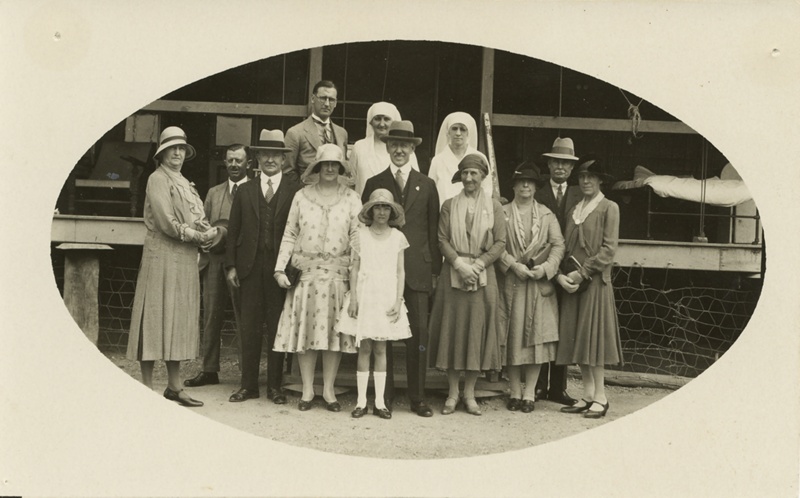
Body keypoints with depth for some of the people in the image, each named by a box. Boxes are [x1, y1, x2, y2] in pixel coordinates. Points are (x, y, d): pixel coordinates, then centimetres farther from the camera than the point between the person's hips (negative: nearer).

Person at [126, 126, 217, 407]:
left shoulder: (185, 183, 20)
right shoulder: (158, 179, -6)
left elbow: (199, 220, 14)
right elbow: (166, 223, -16)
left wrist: (207, 232, -7)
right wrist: (199, 235, -11)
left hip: (186, 260, 8)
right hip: (163, 257, -8)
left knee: (179, 321, 9)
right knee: (157, 319, -5)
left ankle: (174, 386, 15)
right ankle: (146, 389, 1)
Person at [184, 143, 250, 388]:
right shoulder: (214, 192, 19)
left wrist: (228, 233, -15)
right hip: (214, 260, 5)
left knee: (243, 317, -1)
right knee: (211, 315, 8)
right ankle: (209, 370, 16)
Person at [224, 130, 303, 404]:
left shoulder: (295, 190, 1)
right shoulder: (245, 191, 12)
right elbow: (233, 231, 11)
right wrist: (231, 265, 4)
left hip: (281, 267, -2)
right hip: (250, 266, 3)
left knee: (277, 327, 5)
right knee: (249, 327, 5)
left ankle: (275, 386, 15)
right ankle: (248, 384, 14)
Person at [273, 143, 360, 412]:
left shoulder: (351, 198, 6)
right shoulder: (301, 196, 7)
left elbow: (357, 239, 0)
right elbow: (290, 235, 7)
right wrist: (280, 268, -2)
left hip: (338, 273, 0)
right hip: (306, 271, 1)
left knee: (333, 329, 2)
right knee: (304, 329, 1)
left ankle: (328, 389, 12)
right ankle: (307, 390, 10)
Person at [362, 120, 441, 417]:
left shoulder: (426, 186, 11)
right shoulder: (374, 184, 9)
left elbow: (434, 231, 10)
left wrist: (434, 270, 4)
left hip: (417, 270, 0)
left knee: (419, 333, -1)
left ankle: (417, 398, 8)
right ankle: (385, 395, 13)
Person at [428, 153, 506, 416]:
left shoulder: (494, 206, 6)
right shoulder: (449, 205, 8)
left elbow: (500, 242, 0)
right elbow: (442, 240, 1)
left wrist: (477, 265, -11)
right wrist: (460, 264, -13)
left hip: (483, 277, 0)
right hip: (453, 276, 0)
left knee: (477, 331, 1)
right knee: (452, 331, 1)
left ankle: (469, 394, 12)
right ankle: (452, 393, 10)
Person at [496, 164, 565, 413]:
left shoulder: (547, 214, 11)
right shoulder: (502, 213, 5)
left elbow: (558, 245, 4)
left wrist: (546, 267, -11)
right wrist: (513, 265, -14)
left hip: (540, 284, 1)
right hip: (510, 282, -1)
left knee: (537, 336, 0)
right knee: (511, 337, 0)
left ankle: (529, 392, 7)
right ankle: (515, 391, 11)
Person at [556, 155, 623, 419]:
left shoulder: (609, 208, -2)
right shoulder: (573, 210, 15)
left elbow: (609, 249, -9)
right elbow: (564, 246, 12)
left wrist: (581, 273, -14)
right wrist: (560, 275, -4)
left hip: (595, 281, -6)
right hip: (571, 282, 6)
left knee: (592, 337, -5)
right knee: (577, 340, 6)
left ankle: (600, 398, 1)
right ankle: (588, 396, 12)